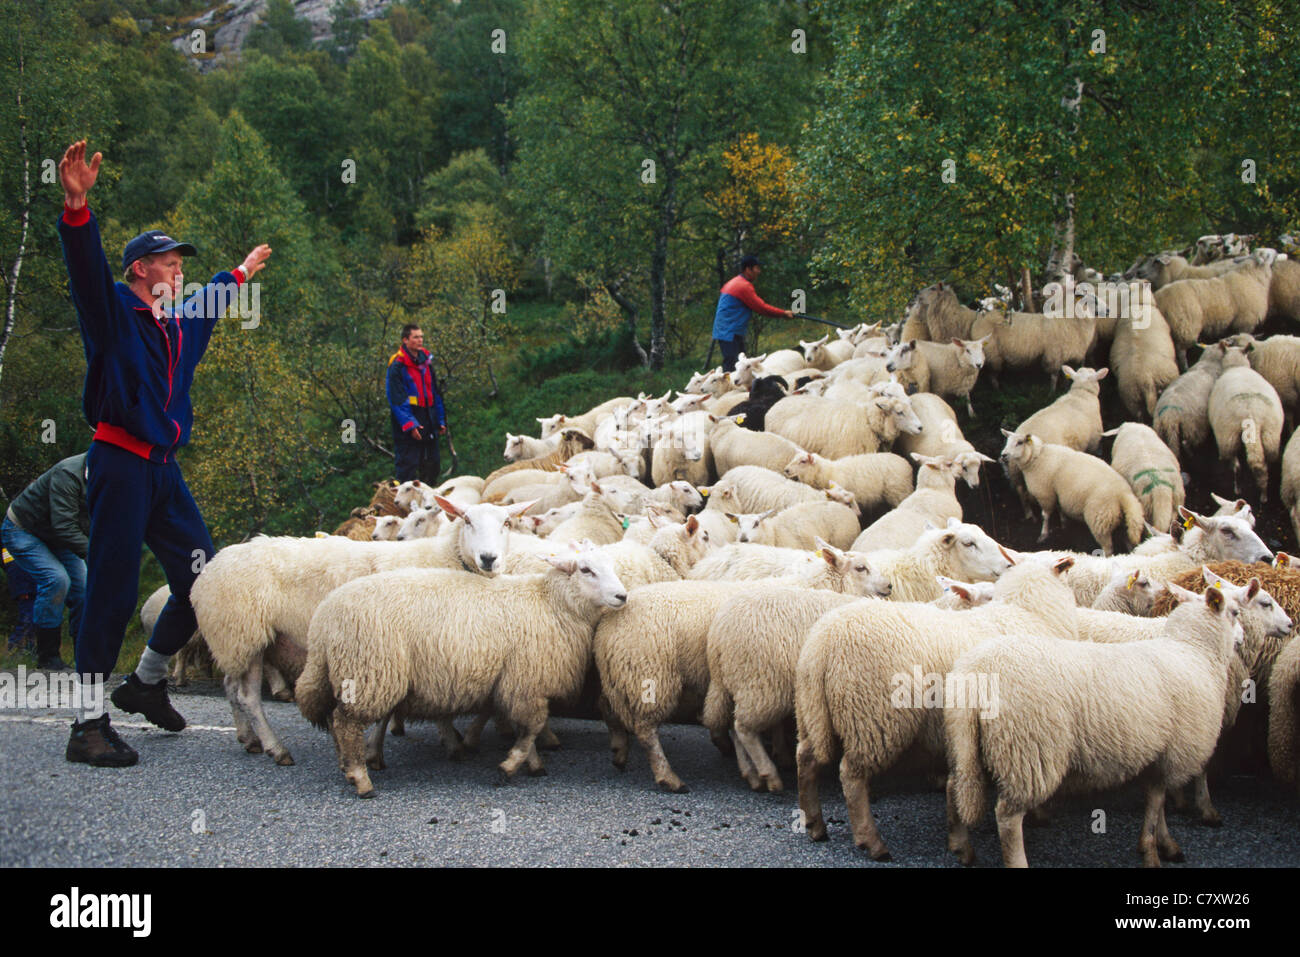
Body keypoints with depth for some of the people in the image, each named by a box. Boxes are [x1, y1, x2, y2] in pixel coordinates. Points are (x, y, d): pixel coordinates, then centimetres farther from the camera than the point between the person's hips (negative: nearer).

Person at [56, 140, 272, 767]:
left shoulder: (178, 324, 19)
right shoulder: (114, 312, -4)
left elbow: (210, 304, 42)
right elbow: (88, 269, -25)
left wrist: (241, 274, 58)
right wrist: (77, 207, -42)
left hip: (163, 469, 8)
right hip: (120, 464, -8)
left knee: (202, 580, 9)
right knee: (113, 590, -9)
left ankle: (145, 682, 27)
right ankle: (87, 724, -5)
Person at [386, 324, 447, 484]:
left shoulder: (426, 361, 13)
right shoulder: (398, 365, -10)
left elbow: (435, 393, 20)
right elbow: (396, 399, -14)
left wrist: (441, 421, 15)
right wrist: (409, 425, -20)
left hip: (428, 422, 7)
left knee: (432, 464, 11)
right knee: (407, 465, -6)